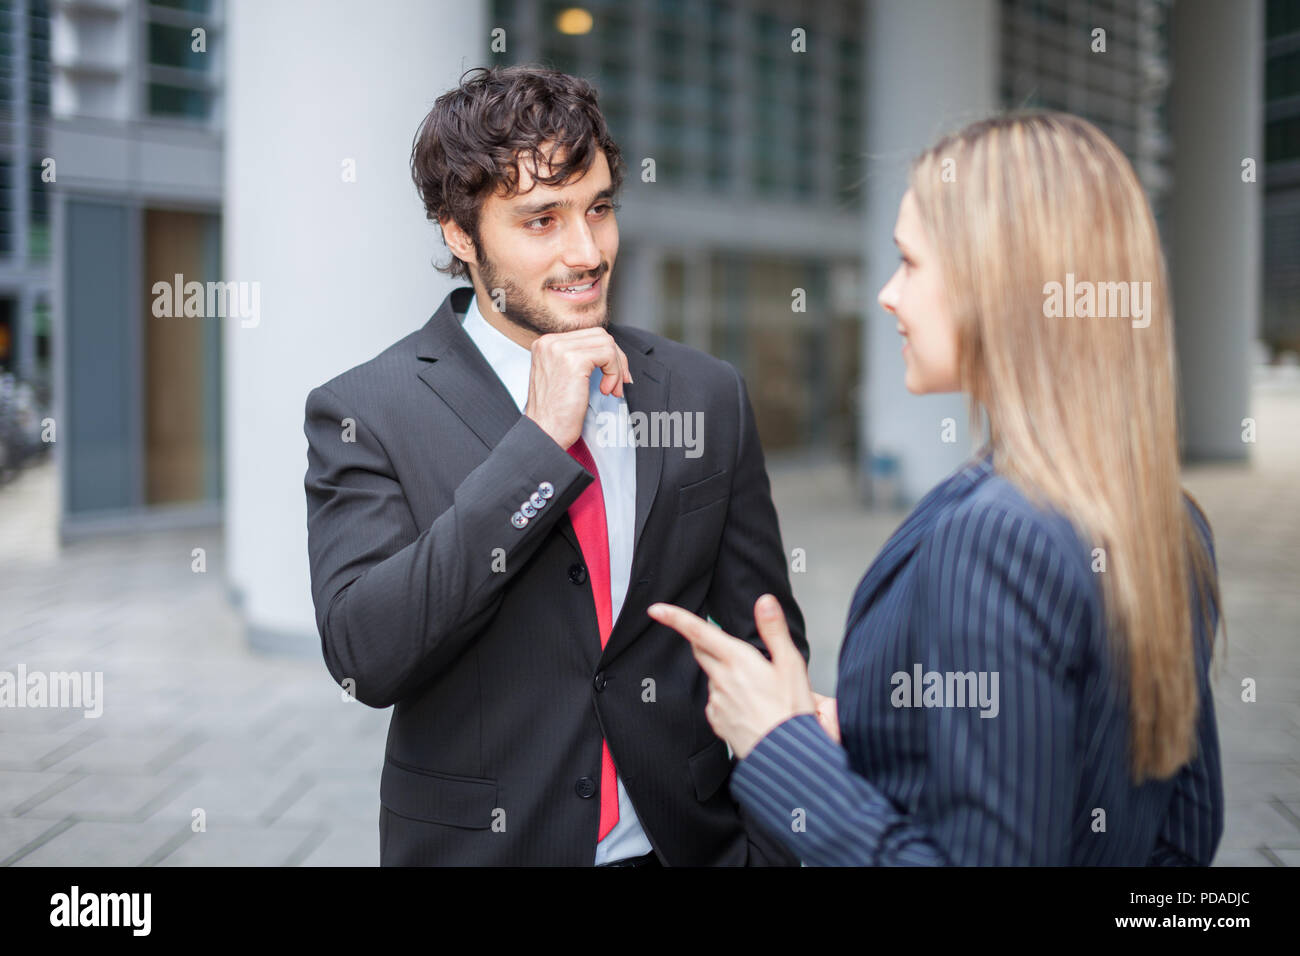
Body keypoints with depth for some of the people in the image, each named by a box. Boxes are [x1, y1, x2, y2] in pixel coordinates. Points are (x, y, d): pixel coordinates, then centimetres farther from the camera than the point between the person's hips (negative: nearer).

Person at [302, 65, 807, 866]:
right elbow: (366, 657, -23)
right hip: (476, 840, -2)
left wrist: (769, 847, -3)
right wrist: (540, 440, -25)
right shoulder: (365, 413, -12)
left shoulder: (708, 396, -3)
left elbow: (767, 649, 2)